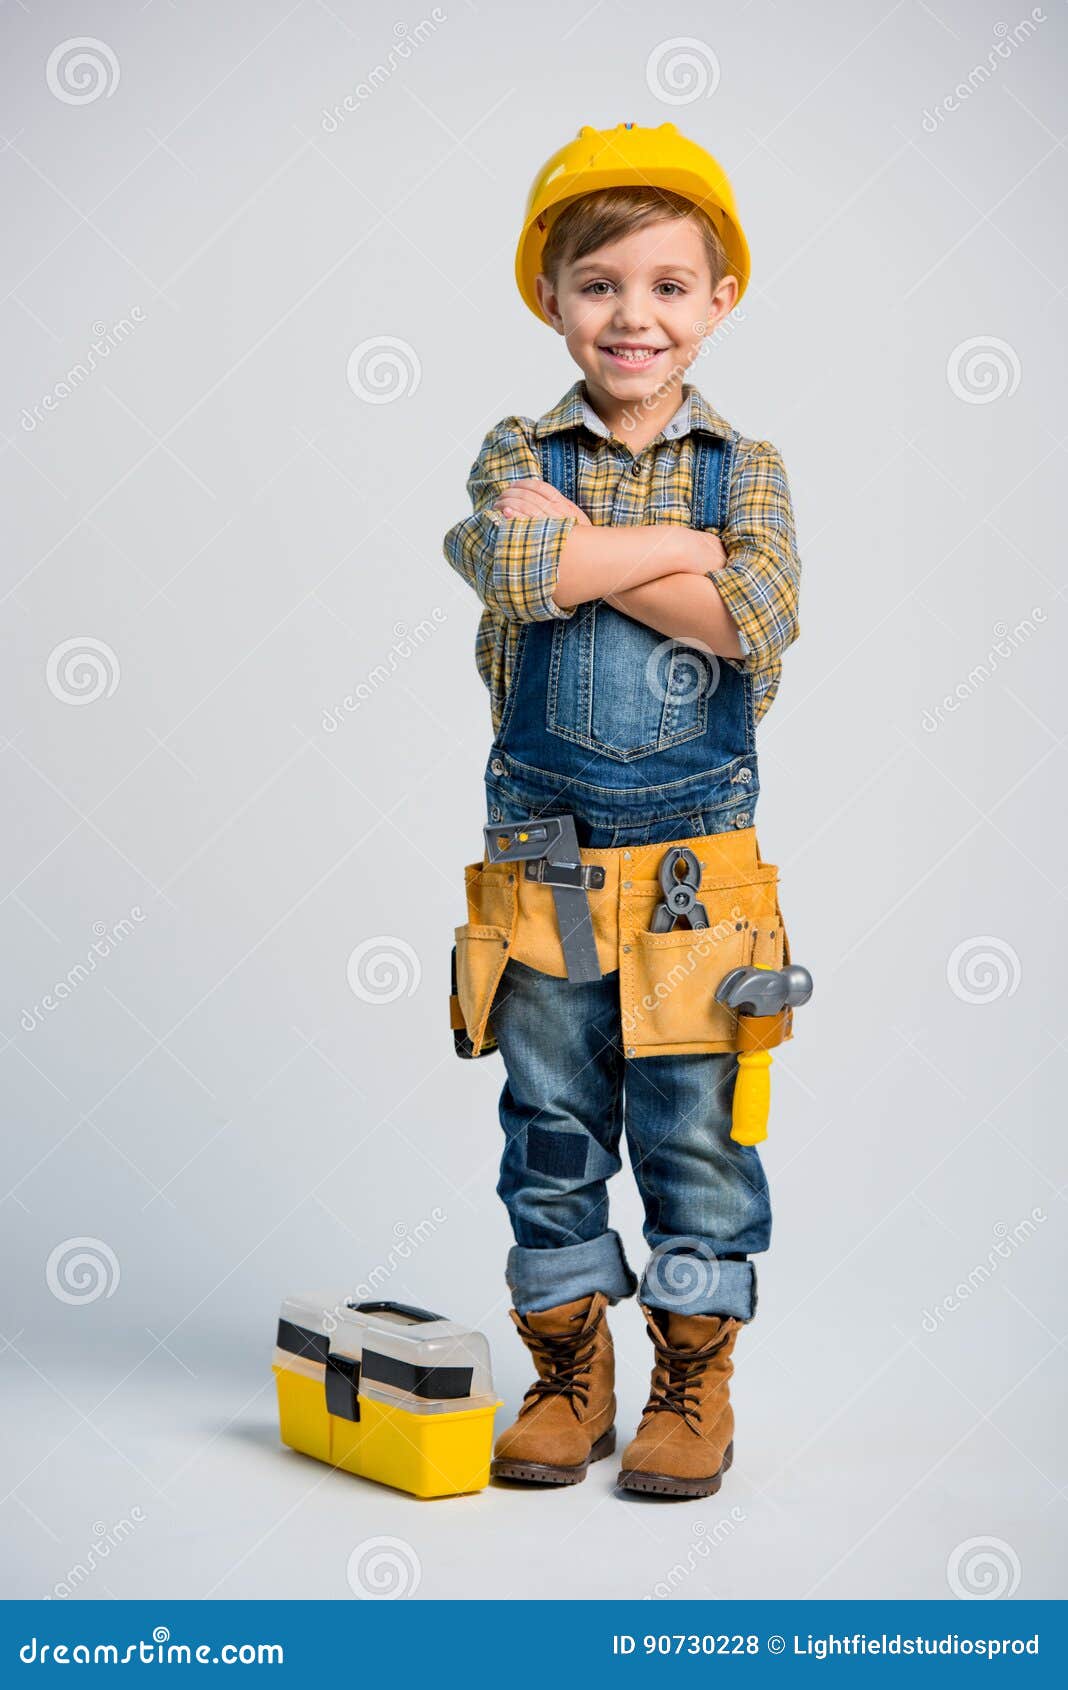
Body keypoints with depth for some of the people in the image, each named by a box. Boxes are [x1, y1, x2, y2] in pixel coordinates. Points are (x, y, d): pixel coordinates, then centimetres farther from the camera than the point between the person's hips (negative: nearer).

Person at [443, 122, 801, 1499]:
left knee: (693, 1119, 3)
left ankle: (695, 1384, 16)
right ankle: (568, 1374, 21)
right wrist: (688, 546, -12)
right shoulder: (518, 454, 4)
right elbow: (521, 567, -18)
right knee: (551, 1119, 8)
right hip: (546, 836, 1)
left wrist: (581, 550, -14)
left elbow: (759, 624, -14)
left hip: (697, 838, -1)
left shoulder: (745, 468, 4)